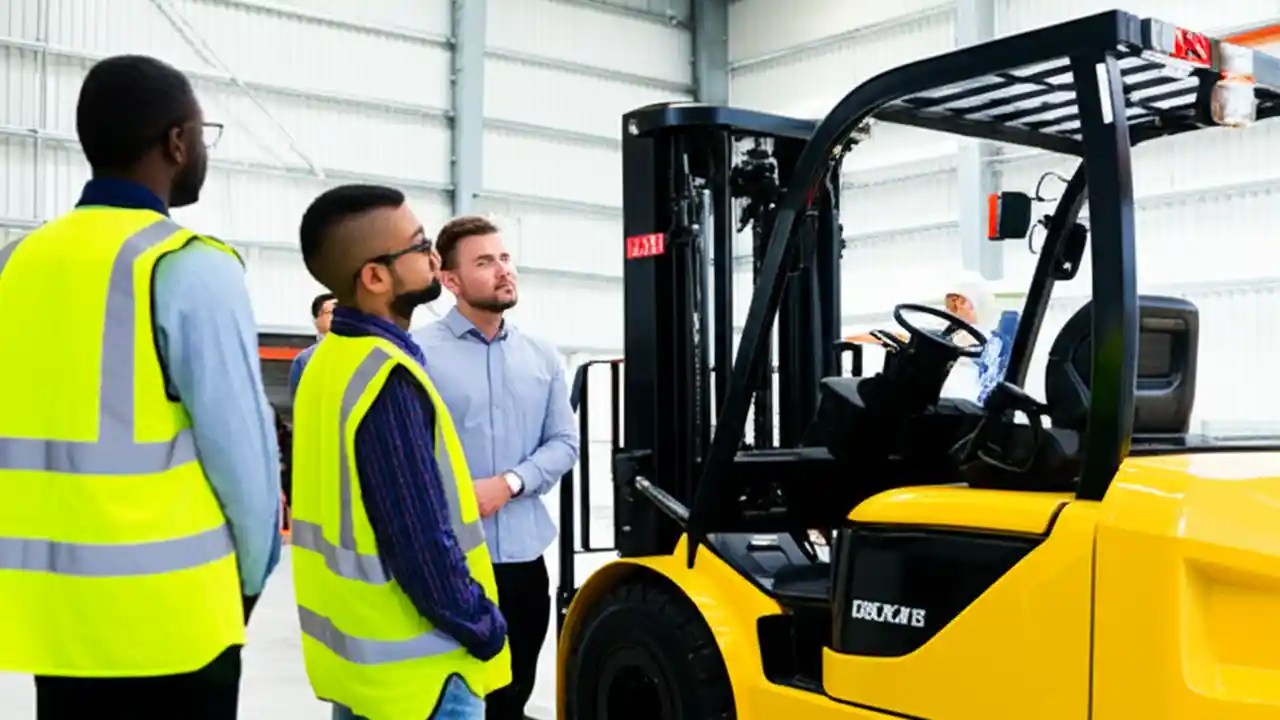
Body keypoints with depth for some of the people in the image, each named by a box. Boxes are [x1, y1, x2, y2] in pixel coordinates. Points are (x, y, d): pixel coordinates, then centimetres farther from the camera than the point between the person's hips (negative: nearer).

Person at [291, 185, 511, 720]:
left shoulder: (327, 361, 6)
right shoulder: (387, 378, -23)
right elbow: (422, 540, -23)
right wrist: (484, 630, -10)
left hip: (353, 652, 9)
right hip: (416, 667, -9)